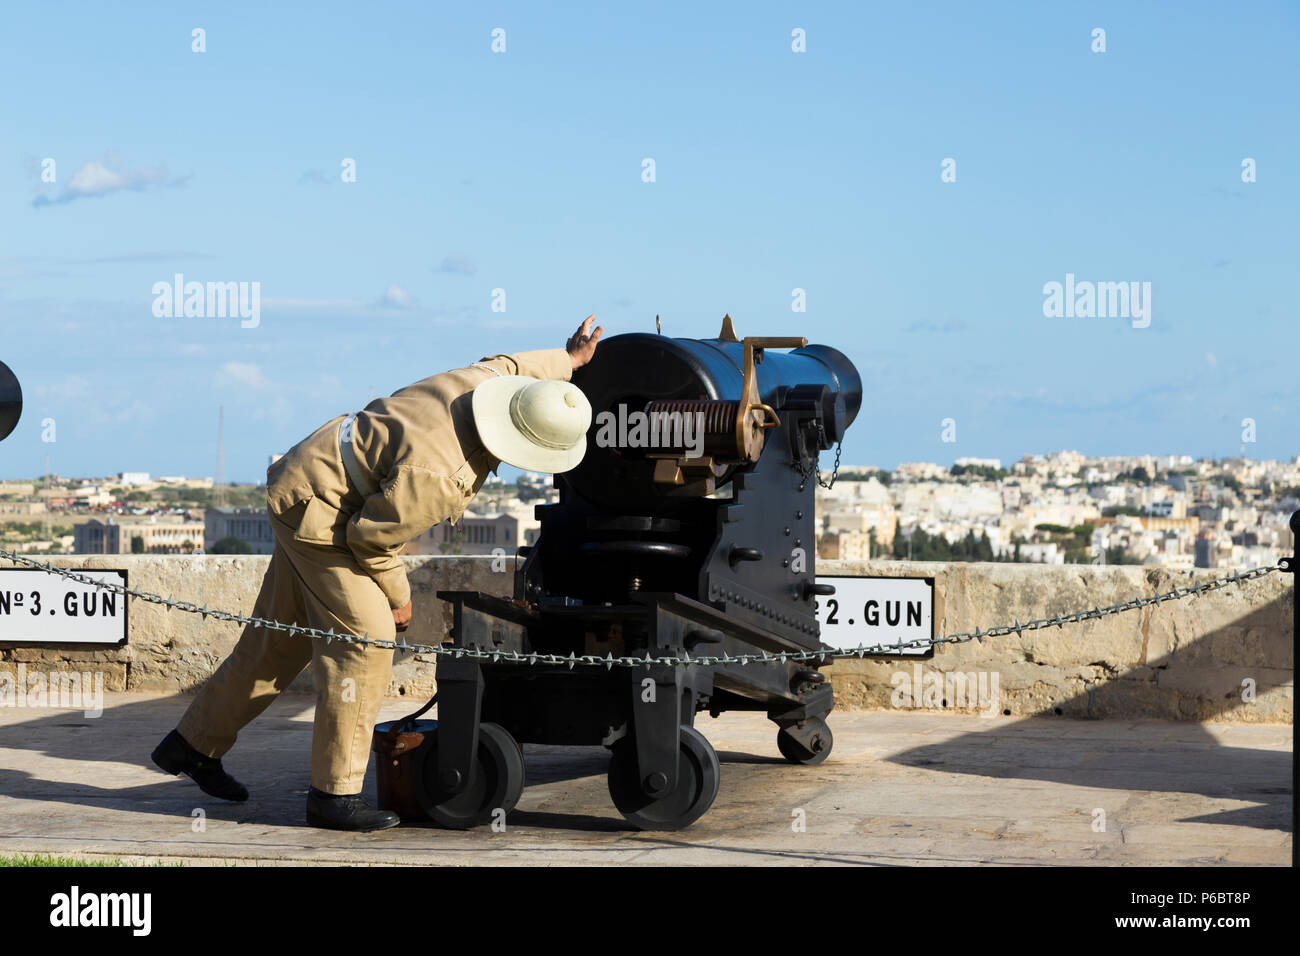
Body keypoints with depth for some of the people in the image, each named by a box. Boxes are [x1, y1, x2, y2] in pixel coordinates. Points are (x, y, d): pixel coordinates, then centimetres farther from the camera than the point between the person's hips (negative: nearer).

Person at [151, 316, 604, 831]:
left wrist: (567, 359, 29)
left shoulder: (484, 381, -12)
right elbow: (369, 535, -23)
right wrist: (397, 595, -8)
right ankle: (334, 793, -7)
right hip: (318, 510, -10)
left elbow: (505, 366, 14)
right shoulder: (436, 477, -35)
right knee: (364, 640, -12)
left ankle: (193, 744, 29)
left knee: (279, 639, 16)